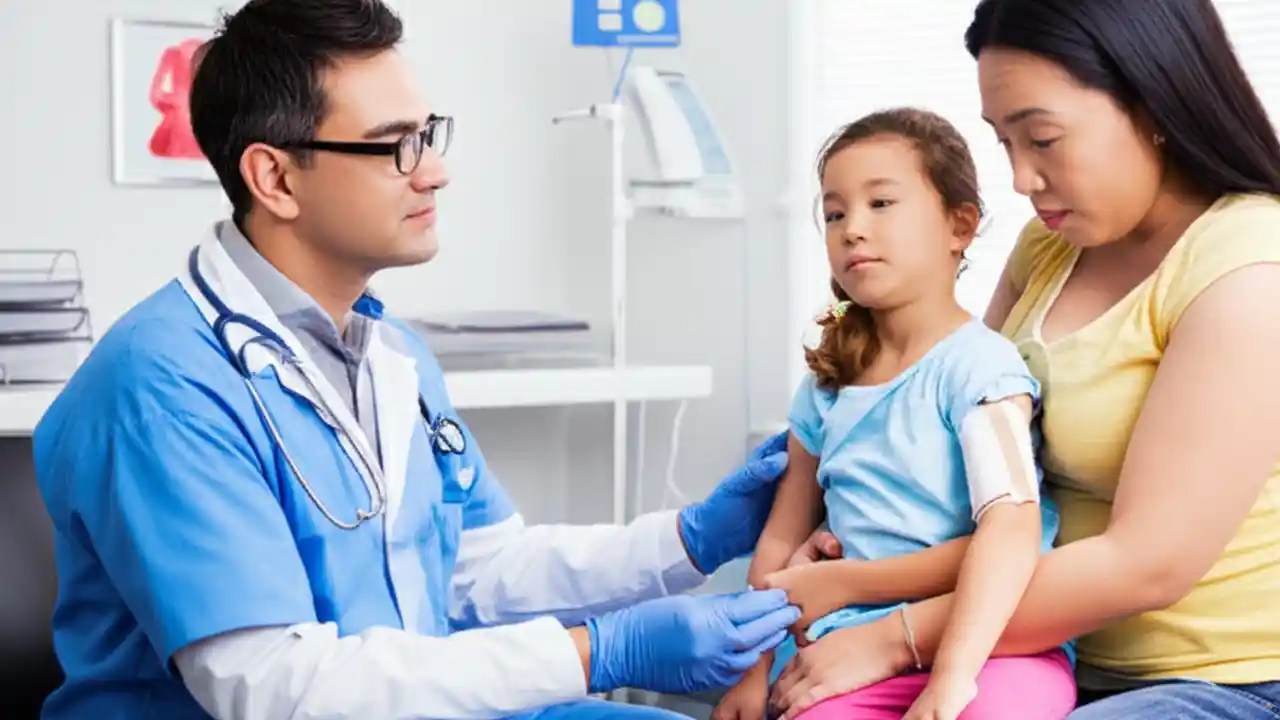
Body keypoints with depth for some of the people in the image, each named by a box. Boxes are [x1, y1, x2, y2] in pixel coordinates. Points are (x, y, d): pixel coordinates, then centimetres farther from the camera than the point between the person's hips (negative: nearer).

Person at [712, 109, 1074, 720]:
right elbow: (782, 539, 21)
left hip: (991, 645, -4)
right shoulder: (827, 383, 14)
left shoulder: (977, 365, -6)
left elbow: (1010, 521, -19)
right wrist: (753, 669, 14)